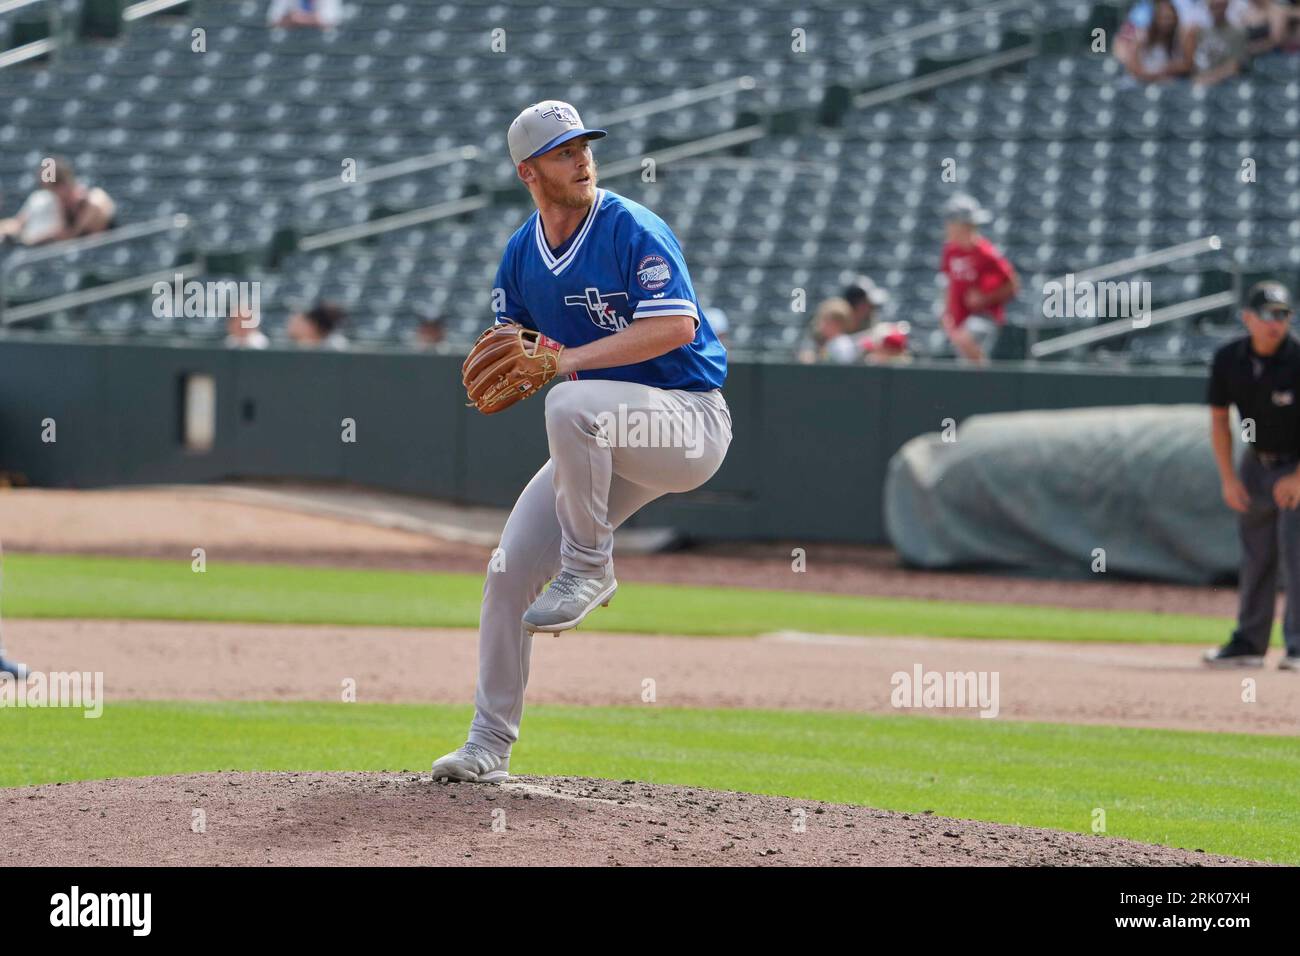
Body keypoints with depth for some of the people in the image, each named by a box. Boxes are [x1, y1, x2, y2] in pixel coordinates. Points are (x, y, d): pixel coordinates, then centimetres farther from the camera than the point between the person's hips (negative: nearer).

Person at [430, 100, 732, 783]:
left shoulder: (633, 230, -13)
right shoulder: (521, 254, 7)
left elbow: (677, 325, -23)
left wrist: (573, 359, -27)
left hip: (691, 422, -7)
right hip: (609, 446, 7)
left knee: (569, 403, -36)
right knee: (509, 568, -1)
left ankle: (588, 567, -17)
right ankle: (489, 744, 9)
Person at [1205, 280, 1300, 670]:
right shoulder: (1229, 359, -9)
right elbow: (1218, 419, 2)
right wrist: (1228, 478, -4)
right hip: (1257, 462, 5)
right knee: (1255, 557, 10)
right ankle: (1249, 642, 17)